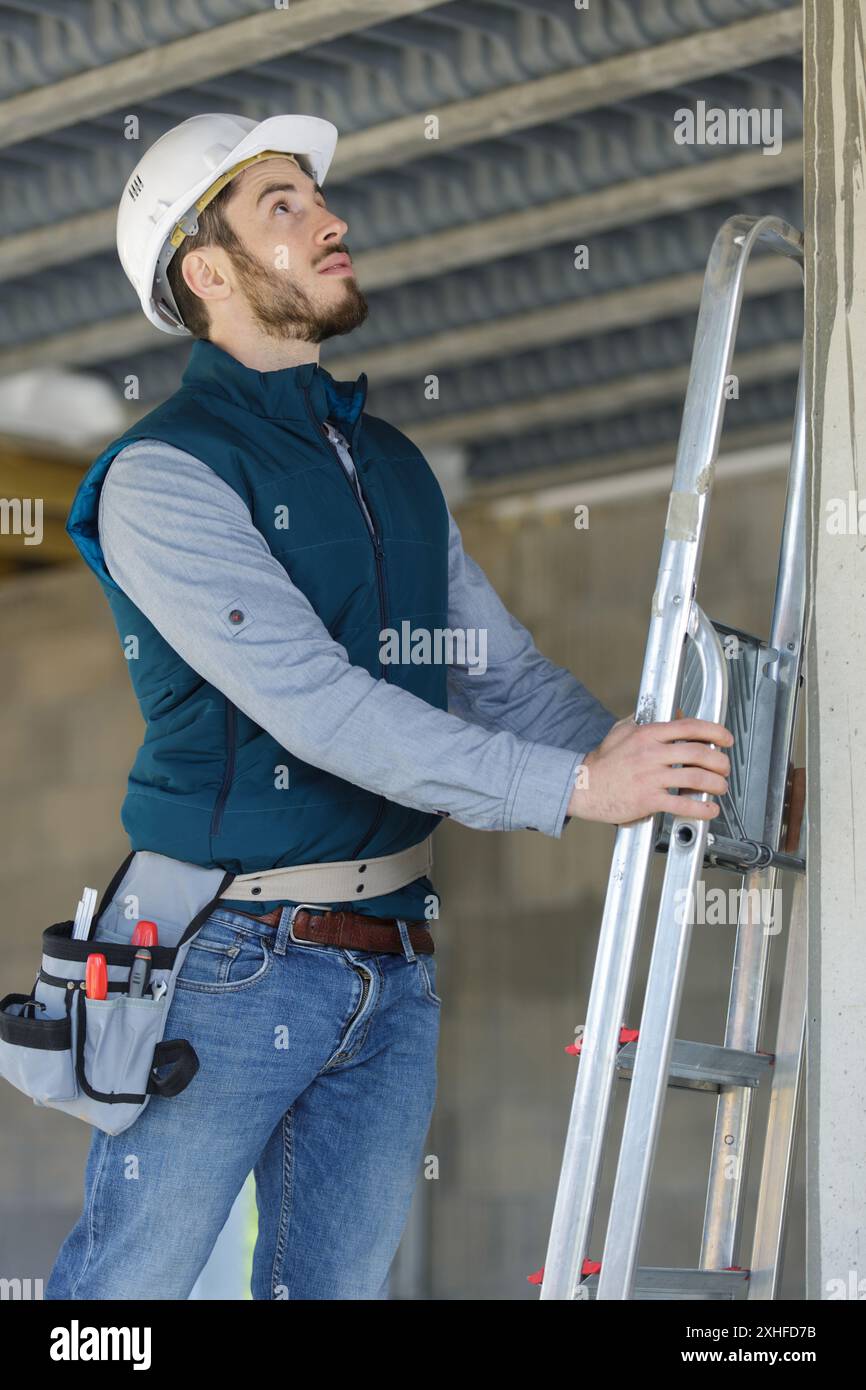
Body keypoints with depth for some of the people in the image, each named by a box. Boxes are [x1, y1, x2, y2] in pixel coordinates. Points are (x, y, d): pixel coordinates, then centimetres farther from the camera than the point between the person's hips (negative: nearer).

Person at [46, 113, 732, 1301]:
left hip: (391, 967, 7)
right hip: (229, 966, -7)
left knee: (339, 1283, 12)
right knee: (127, 1288, 0)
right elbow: (315, 703, -22)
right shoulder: (164, 475, -12)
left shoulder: (394, 467, 14)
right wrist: (575, 787, -26)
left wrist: (659, 775, -6)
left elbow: (502, 675, 12)